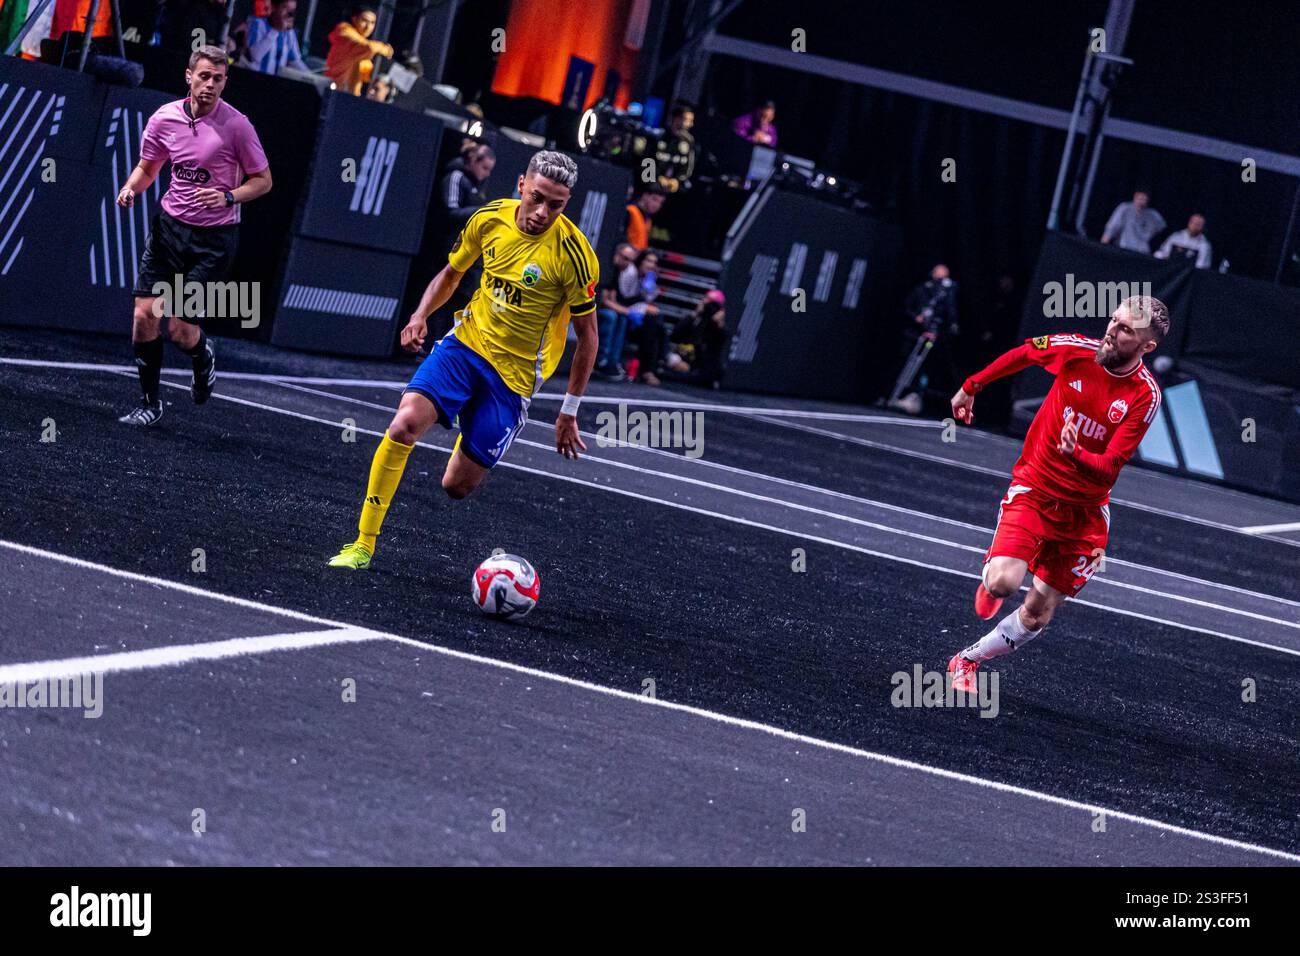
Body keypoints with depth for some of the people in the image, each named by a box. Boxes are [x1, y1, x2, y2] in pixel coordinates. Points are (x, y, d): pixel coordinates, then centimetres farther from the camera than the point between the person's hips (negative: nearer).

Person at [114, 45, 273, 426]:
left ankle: (203, 358, 31)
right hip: (169, 224, 4)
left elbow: (263, 180, -4)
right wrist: (131, 187, -7)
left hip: (214, 237, -4)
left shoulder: (236, 125, -13)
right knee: (145, 315, -5)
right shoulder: (165, 117, -2)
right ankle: (149, 402, 11)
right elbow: (148, 167, 15)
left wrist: (228, 197, -21)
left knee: (181, 330, -7)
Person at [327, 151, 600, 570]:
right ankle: (363, 544, -10)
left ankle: (473, 443, 36)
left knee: (457, 486, -3)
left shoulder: (573, 253, -17)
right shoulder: (489, 219, -5)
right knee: (403, 426, -22)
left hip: (514, 374, -2)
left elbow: (587, 336, -7)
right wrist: (420, 316, -4)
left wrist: (569, 414, -6)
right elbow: (451, 272, 15)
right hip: (465, 342, 3)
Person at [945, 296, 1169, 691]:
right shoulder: (1077, 349, -12)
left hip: (1085, 508, 0)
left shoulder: (1146, 396, -16)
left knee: (1037, 615, 2)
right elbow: (1023, 354, 11)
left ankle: (967, 661, 25)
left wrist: (1076, 454, -42)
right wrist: (971, 386, 20)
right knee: (1004, 582, -22)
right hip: (1033, 488, 0)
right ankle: (990, 575, 15)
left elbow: (1108, 471, -21)